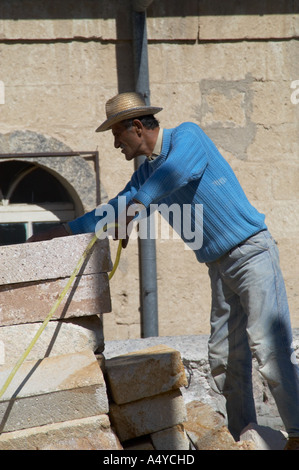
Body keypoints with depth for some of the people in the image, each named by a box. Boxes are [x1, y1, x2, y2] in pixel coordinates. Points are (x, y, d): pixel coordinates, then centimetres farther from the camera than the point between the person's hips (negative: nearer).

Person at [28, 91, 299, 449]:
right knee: (224, 358, 5)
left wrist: (136, 206, -43)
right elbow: (113, 212, 21)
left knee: (268, 348, -15)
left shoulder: (187, 136, -11)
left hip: (252, 252, -9)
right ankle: (243, 437, 10)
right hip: (220, 266, 9)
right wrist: (53, 235, 20)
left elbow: (178, 169, -33)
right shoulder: (146, 174, 14)